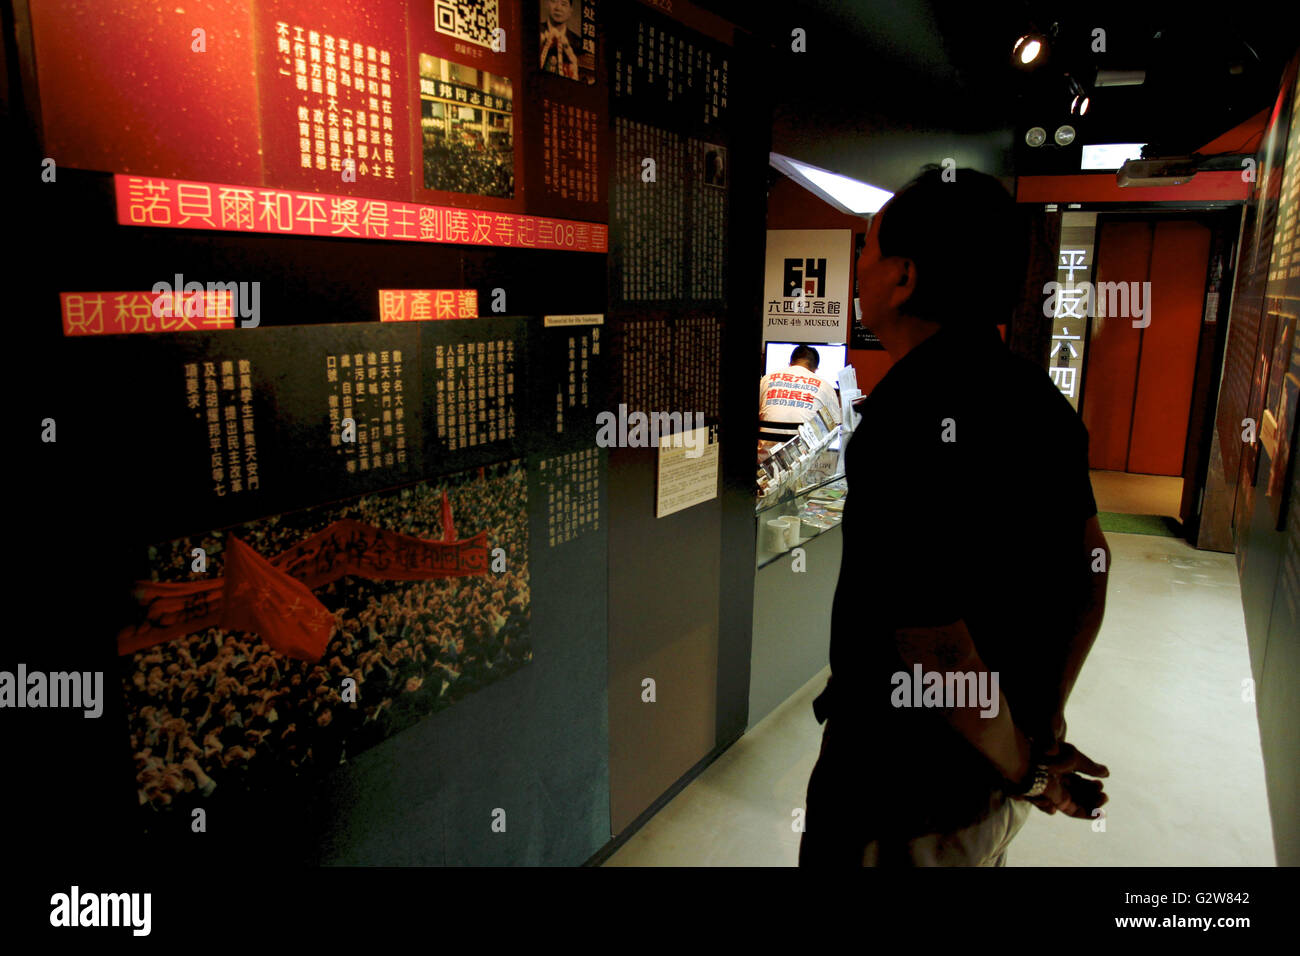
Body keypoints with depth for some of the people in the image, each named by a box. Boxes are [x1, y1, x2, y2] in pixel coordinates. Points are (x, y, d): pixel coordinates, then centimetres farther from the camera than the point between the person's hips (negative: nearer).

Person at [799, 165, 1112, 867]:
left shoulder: (906, 422, -29)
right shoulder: (1034, 395, -1)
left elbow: (941, 651, -29)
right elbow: (1093, 563, 8)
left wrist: (1024, 771, -10)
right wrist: (1046, 714, 14)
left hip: (910, 797, -8)